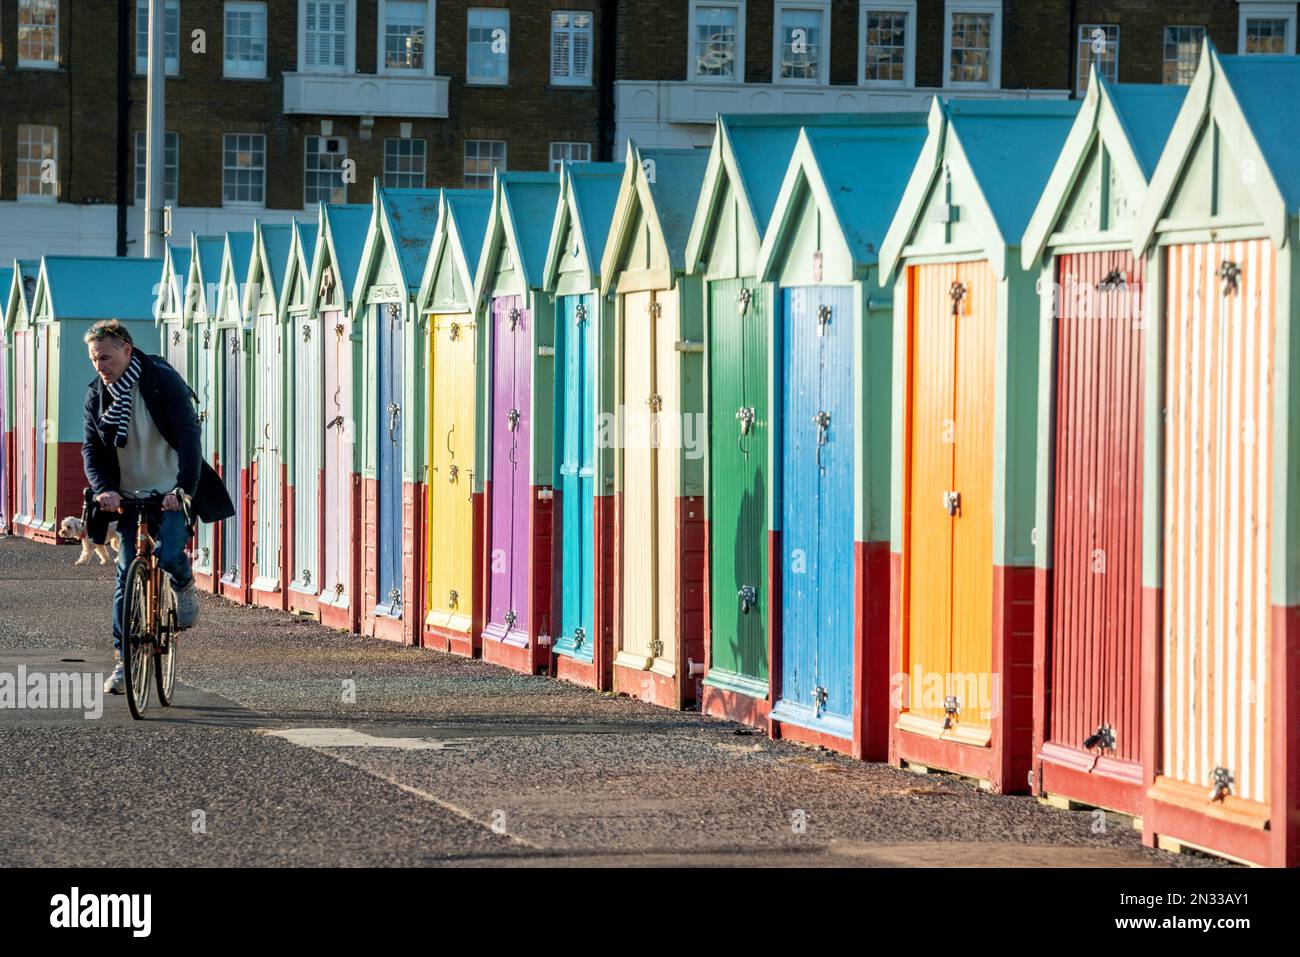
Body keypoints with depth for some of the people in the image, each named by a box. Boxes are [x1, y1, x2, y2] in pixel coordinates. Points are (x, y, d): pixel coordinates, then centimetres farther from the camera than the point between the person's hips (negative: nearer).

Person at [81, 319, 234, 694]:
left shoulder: (165, 382, -15)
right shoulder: (97, 394, -1)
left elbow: (188, 436, -22)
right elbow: (92, 448, -4)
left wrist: (184, 488, -34)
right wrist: (102, 489, -24)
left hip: (171, 493, -4)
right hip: (127, 496, 4)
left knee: (169, 555, -22)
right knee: (127, 575, 1)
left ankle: (184, 585, 16)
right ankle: (124, 660, 8)